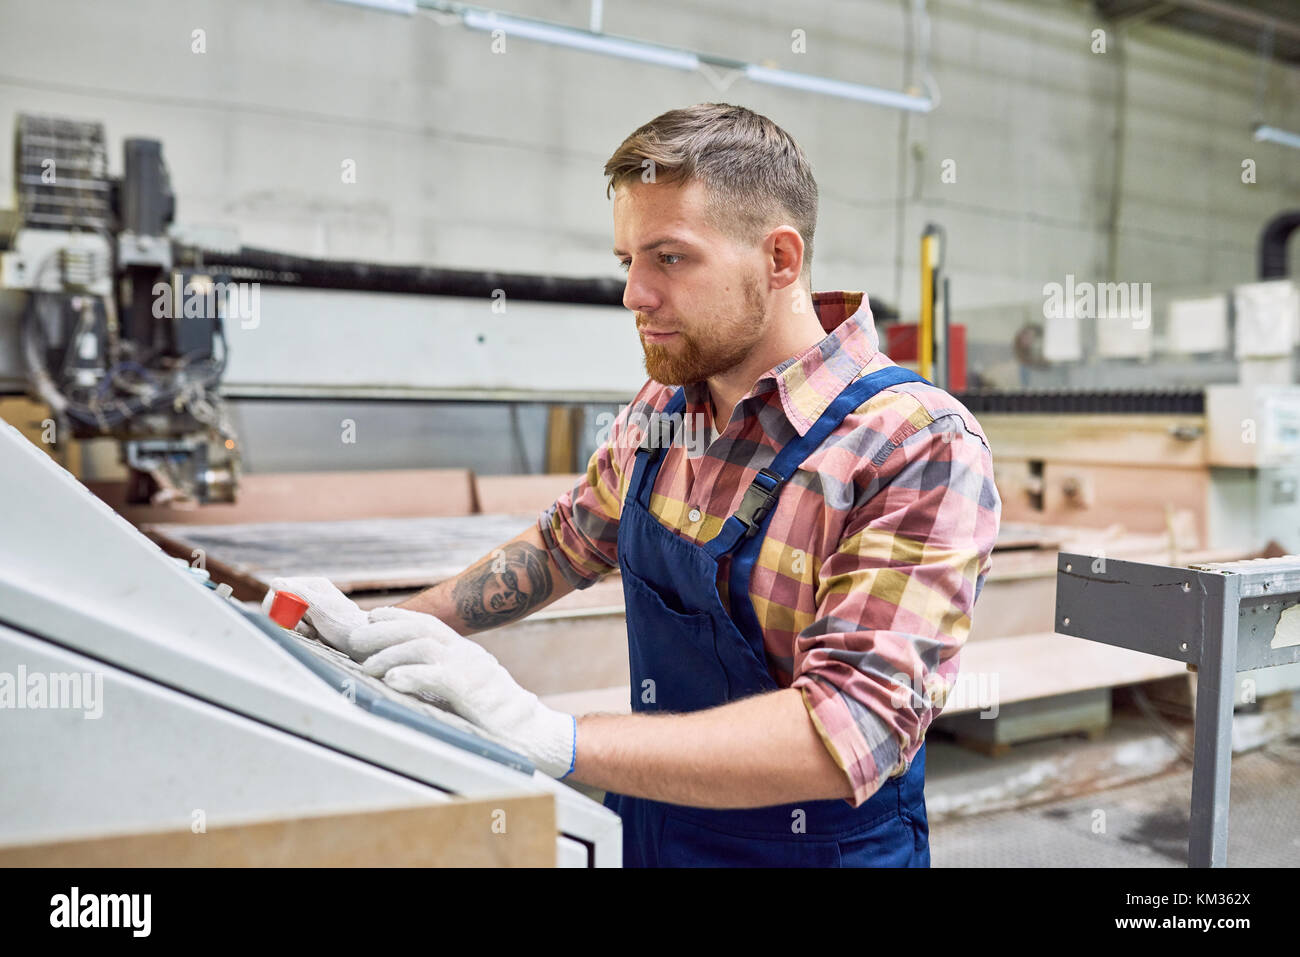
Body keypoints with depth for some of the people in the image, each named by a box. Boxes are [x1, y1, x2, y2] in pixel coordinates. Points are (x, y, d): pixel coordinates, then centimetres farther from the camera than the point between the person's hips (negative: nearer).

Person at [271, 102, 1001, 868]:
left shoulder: (920, 449, -23)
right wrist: (389, 630, 4)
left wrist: (549, 737, -36)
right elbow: (568, 543, 12)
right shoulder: (662, 408, -3)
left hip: (817, 845, -5)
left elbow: (856, 728, -31)